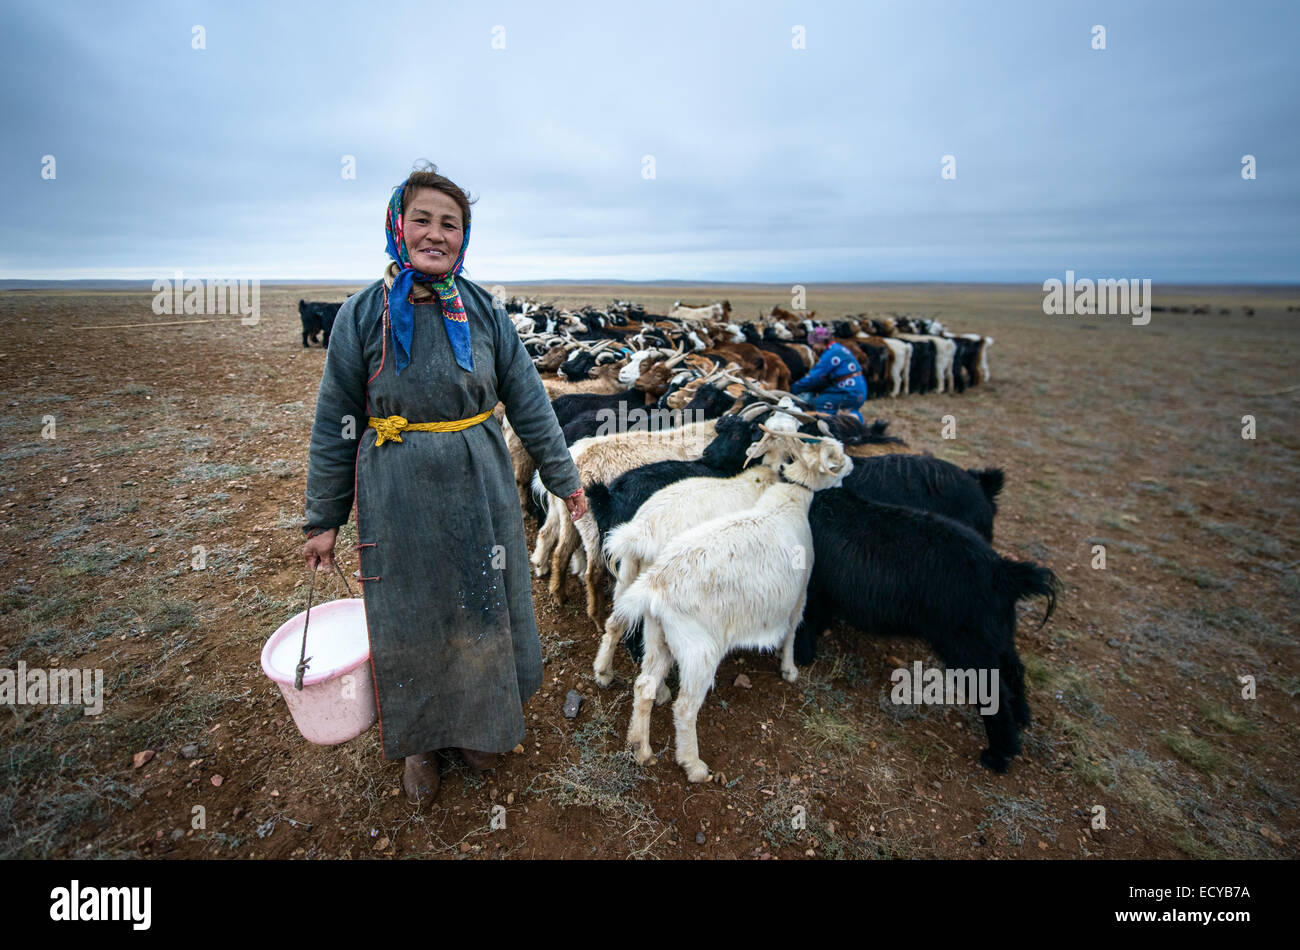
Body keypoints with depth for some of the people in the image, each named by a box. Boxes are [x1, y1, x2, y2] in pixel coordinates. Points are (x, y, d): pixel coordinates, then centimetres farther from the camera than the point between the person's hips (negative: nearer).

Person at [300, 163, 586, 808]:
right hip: (398, 497, -1)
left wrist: (563, 478, 4)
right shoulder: (363, 313, -5)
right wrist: (323, 519, 2)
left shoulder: (482, 311, -2)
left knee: (482, 611, 15)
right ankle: (420, 739, 40)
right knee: (409, 623, 13)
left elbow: (529, 403, 2)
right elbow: (335, 424, -1)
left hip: (478, 489, 2)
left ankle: (475, 724, 43)